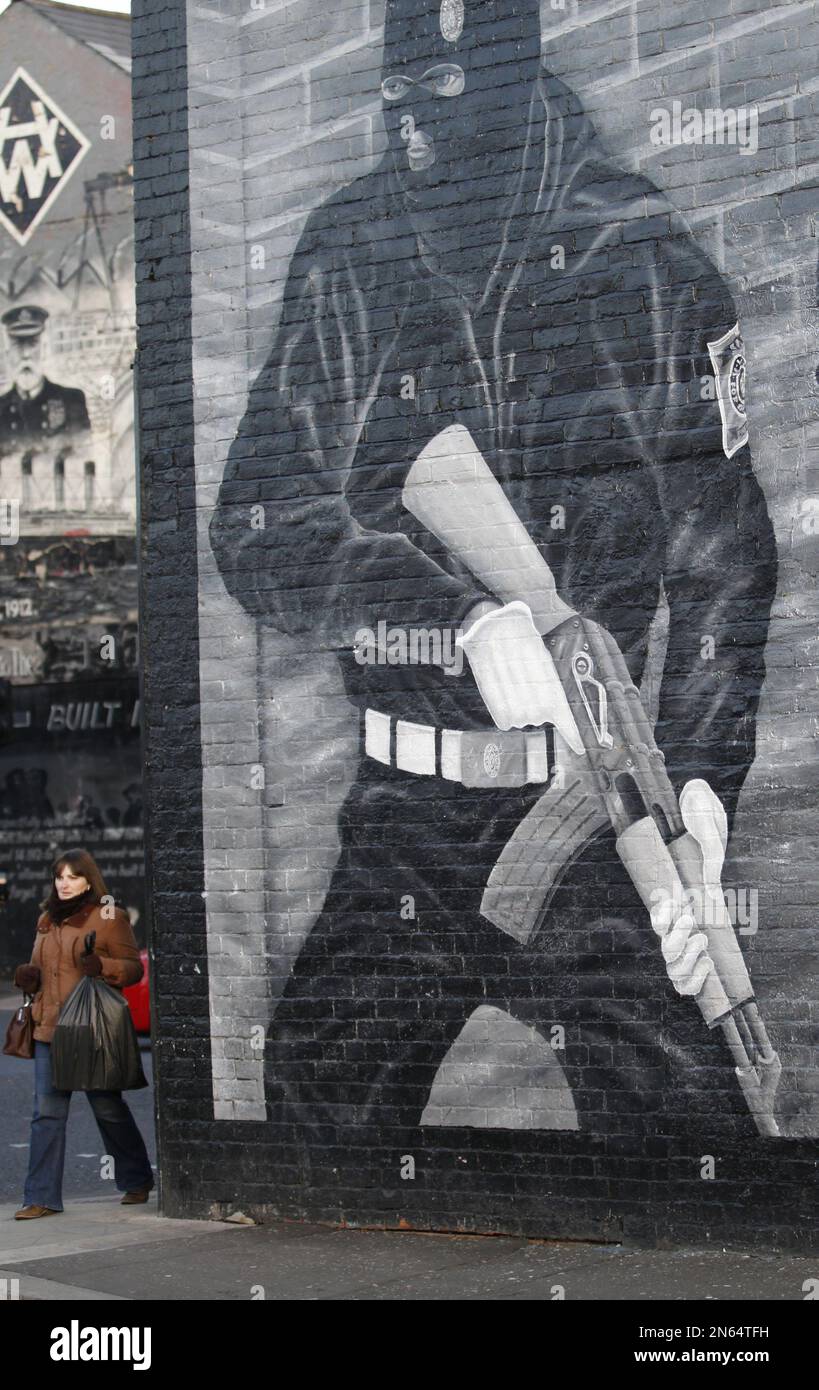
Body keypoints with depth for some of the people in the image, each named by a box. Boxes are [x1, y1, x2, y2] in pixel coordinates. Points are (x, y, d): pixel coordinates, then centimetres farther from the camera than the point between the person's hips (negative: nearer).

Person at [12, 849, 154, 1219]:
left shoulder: (109, 918, -3)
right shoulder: (47, 921, 16)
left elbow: (133, 967, -5)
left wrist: (102, 965, -22)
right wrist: (28, 977, 3)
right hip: (50, 1031, 5)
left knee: (108, 1108, 6)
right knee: (47, 1113, -2)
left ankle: (137, 1181, 25)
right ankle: (42, 1197, -1)